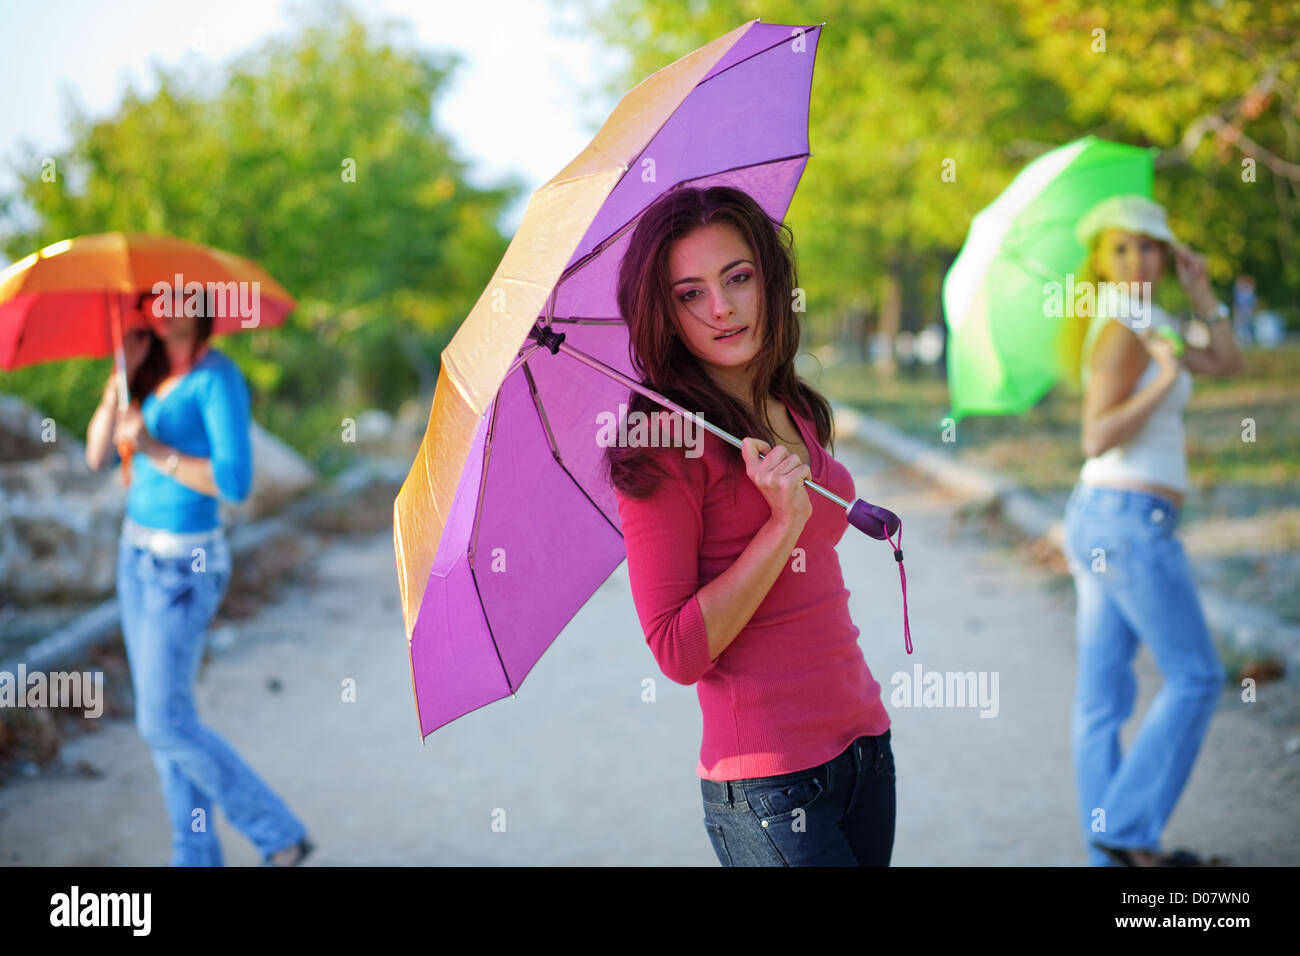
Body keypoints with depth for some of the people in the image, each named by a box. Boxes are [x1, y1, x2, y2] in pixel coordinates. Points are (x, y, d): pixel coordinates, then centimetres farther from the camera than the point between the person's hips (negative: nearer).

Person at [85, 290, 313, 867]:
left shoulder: (217, 378, -15)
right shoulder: (153, 373, 8)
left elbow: (235, 483, -22)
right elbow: (98, 457, 3)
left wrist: (155, 450, -22)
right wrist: (121, 377, -6)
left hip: (184, 565, -8)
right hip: (138, 553, 8)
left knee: (165, 723, -5)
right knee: (162, 717, 10)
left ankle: (279, 835, 7)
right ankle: (196, 857, 19)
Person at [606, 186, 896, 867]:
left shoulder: (796, 415, 11)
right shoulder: (666, 442, -12)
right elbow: (678, 652, -16)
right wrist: (784, 523, -20)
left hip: (865, 747, 7)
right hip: (767, 788, -7)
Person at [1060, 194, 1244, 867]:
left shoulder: (1135, 323, 16)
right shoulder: (1125, 330, -13)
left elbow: (1227, 363, 21)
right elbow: (1097, 439, -20)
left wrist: (1200, 292, 11)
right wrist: (1165, 384, -26)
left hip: (1099, 518, 9)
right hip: (1131, 520, -9)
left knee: (1103, 692, 6)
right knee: (1195, 678, -1)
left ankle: (1109, 850, 9)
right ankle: (1129, 826, -1)